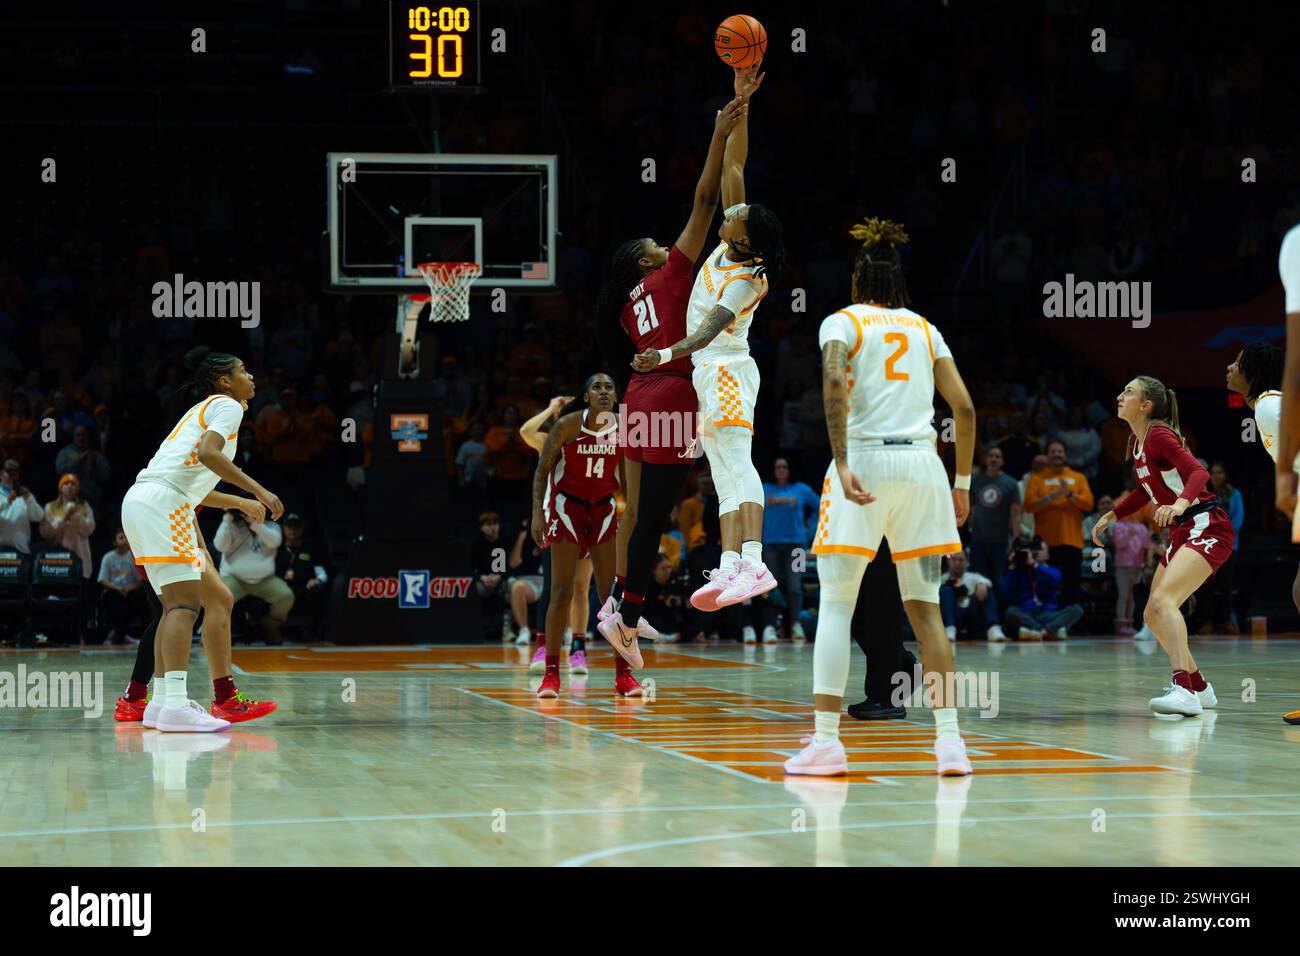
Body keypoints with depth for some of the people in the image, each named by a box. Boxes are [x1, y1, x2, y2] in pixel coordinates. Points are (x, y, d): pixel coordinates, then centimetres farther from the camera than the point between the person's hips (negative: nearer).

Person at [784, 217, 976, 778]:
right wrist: (962, 483, 20)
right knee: (924, 607, 8)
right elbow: (964, 407, 13)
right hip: (922, 463, 3)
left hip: (865, 459, -3)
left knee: (835, 605, 1)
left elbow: (834, 383, -14)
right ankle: (950, 740, 2)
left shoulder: (841, 322, 7)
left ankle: (826, 741, -6)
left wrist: (842, 464, -19)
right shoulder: (924, 329, 18)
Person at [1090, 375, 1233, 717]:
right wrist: (1111, 515, 24)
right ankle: (1199, 687, 27)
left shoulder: (1159, 435, -14)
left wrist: (1181, 503, -45)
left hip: (1208, 528, -10)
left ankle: (1185, 691, -38)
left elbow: (1199, 472, -28)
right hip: (1182, 533, 10)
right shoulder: (1137, 443, 12)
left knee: (1162, 600, -28)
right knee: (1153, 615, 13)